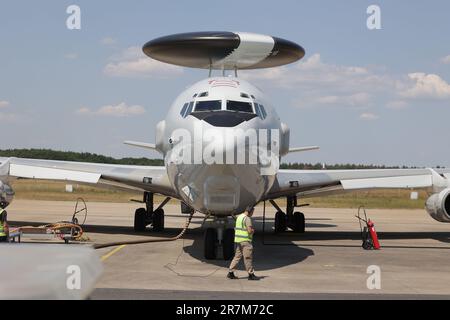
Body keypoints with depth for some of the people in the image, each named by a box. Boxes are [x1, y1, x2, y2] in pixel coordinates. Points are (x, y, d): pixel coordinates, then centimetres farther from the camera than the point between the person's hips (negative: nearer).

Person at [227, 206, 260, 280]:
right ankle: (251, 274, 3)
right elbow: (250, 231, -21)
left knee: (237, 256, 12)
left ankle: (230, 273, 10)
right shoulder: (247, 218, -15)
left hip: (238, 240, 9)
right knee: (248, 258, -2)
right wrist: (253, 231, 3)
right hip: (245, 241, -9)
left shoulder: (239, 217, 14)